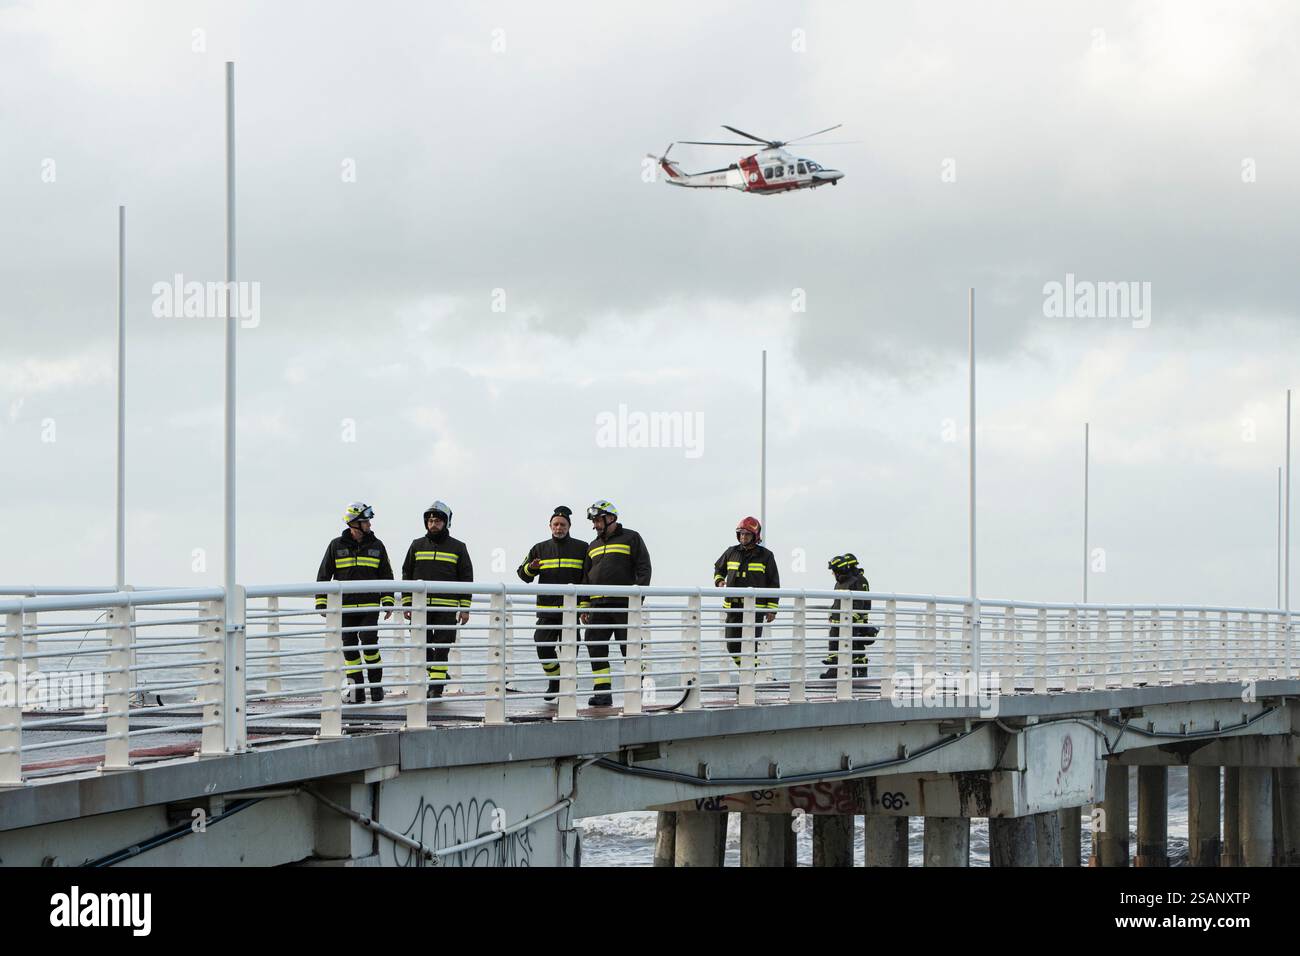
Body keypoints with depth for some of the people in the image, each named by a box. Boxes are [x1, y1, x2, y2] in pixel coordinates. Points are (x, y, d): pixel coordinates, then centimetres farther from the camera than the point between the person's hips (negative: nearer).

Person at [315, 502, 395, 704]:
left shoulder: (376, 546, 7)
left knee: (369, 643, -14)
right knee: (349, 649, 2)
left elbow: (386, 575, 11)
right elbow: (324, 575, 6)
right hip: (345, 608, 1)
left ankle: (376, 684, 1)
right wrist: (321, 603, 0)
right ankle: (357, 690, 8)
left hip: (369, 607, -1)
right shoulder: (337, 546, 3)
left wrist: (388, 601, 1)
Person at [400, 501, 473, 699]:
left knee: (441, 649, -4)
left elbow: (466, 578, 6)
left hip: (447, 608, -2)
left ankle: (436, 688, -1)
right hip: (420, 606, 2)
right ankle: (432, 680, 15)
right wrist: (406, 604, 5)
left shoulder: (458, 548, 7)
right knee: (422, 646, 2)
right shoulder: (417, 545, 11)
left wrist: (465, 608, 0)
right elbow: (406, 575, 13)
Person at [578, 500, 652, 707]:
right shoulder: (593, 546, 20)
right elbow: (585, 577, 22)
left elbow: (644, 568, -3)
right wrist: (584, 604, 13)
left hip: (624, 605, -5)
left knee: (629, 648, -3)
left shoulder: (631, 538, 3)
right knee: (595, 648, -2)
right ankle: (602, 692, 1)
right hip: (599, 606, 6)